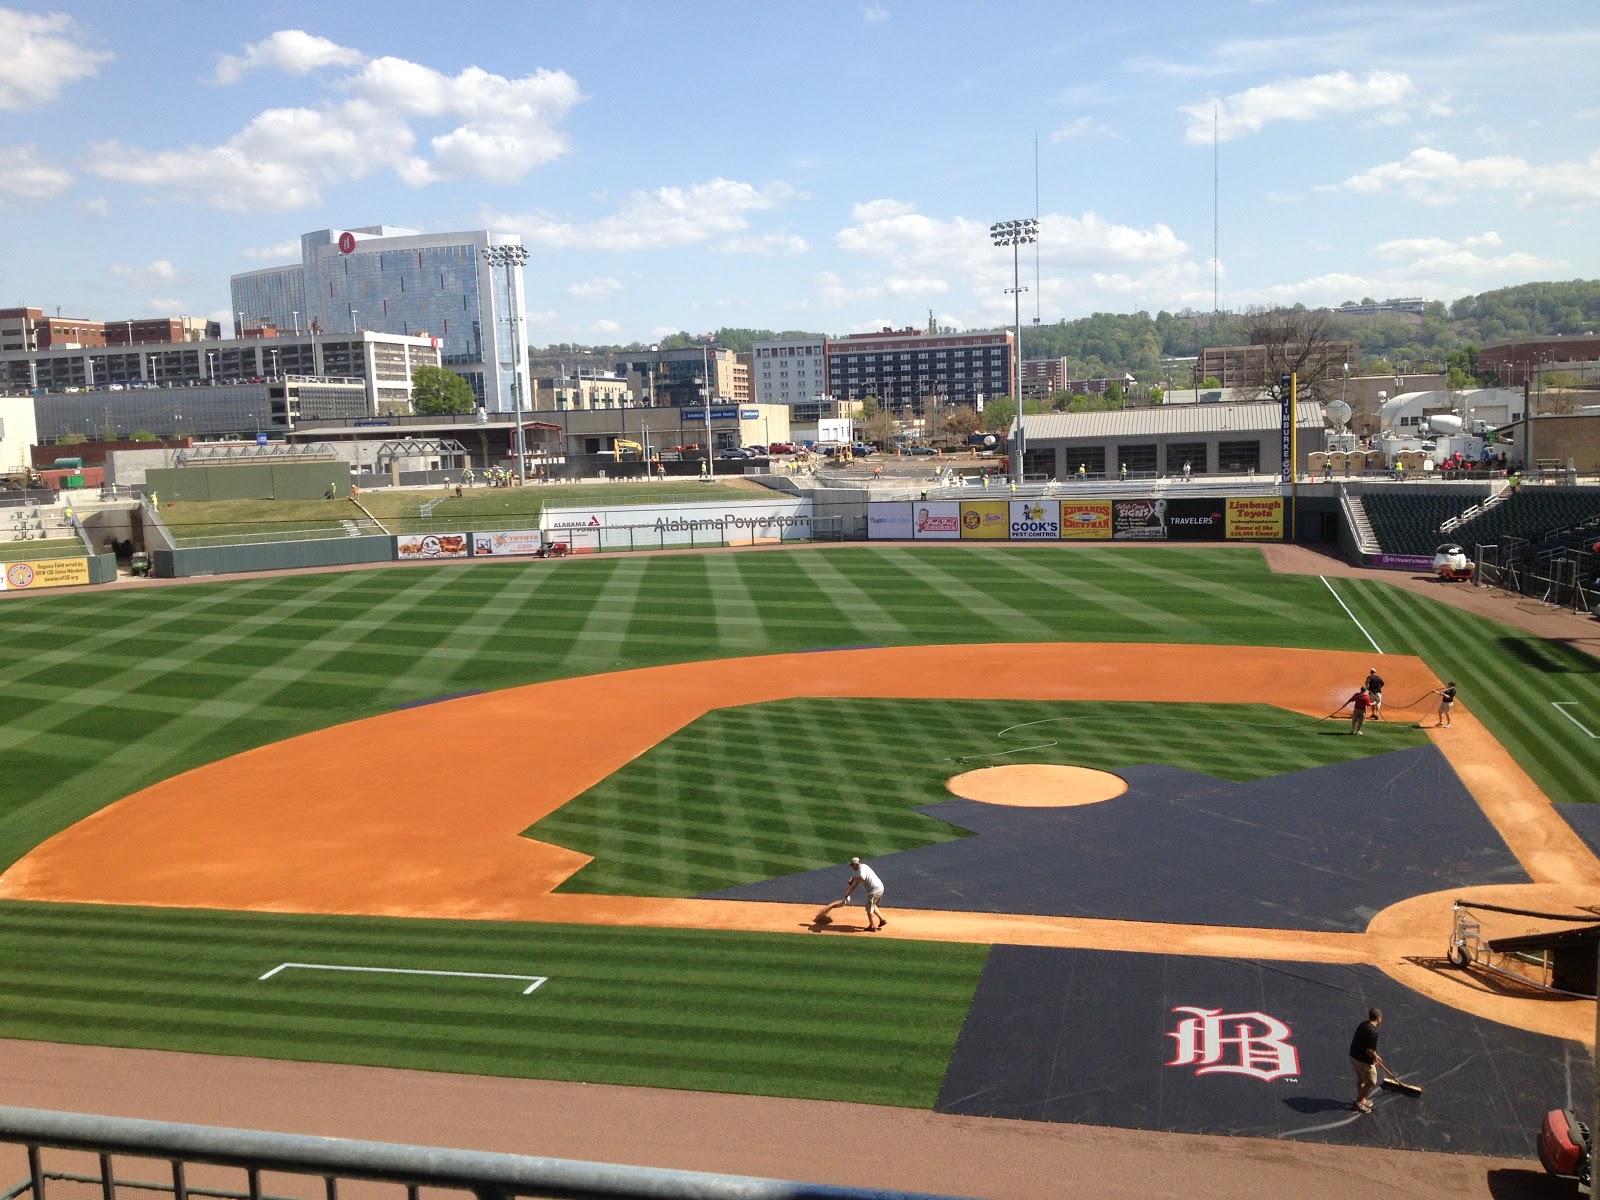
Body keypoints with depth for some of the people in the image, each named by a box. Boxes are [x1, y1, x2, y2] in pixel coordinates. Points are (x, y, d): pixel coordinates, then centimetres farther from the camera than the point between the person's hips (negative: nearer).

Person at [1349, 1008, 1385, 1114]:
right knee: (1371, 1082, 9)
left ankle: (1362, 1100, 41)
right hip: (1364, 1061, -9)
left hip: (1354, 1056, 9)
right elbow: (1369, 1050, -26)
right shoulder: (1373, 1031, -25)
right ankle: (1358, 1102, 14)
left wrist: (1375, 1056, 22)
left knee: (1361, 1079, 25)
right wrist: (1375, 1058, -6)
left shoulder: (1362, 1025, 4)